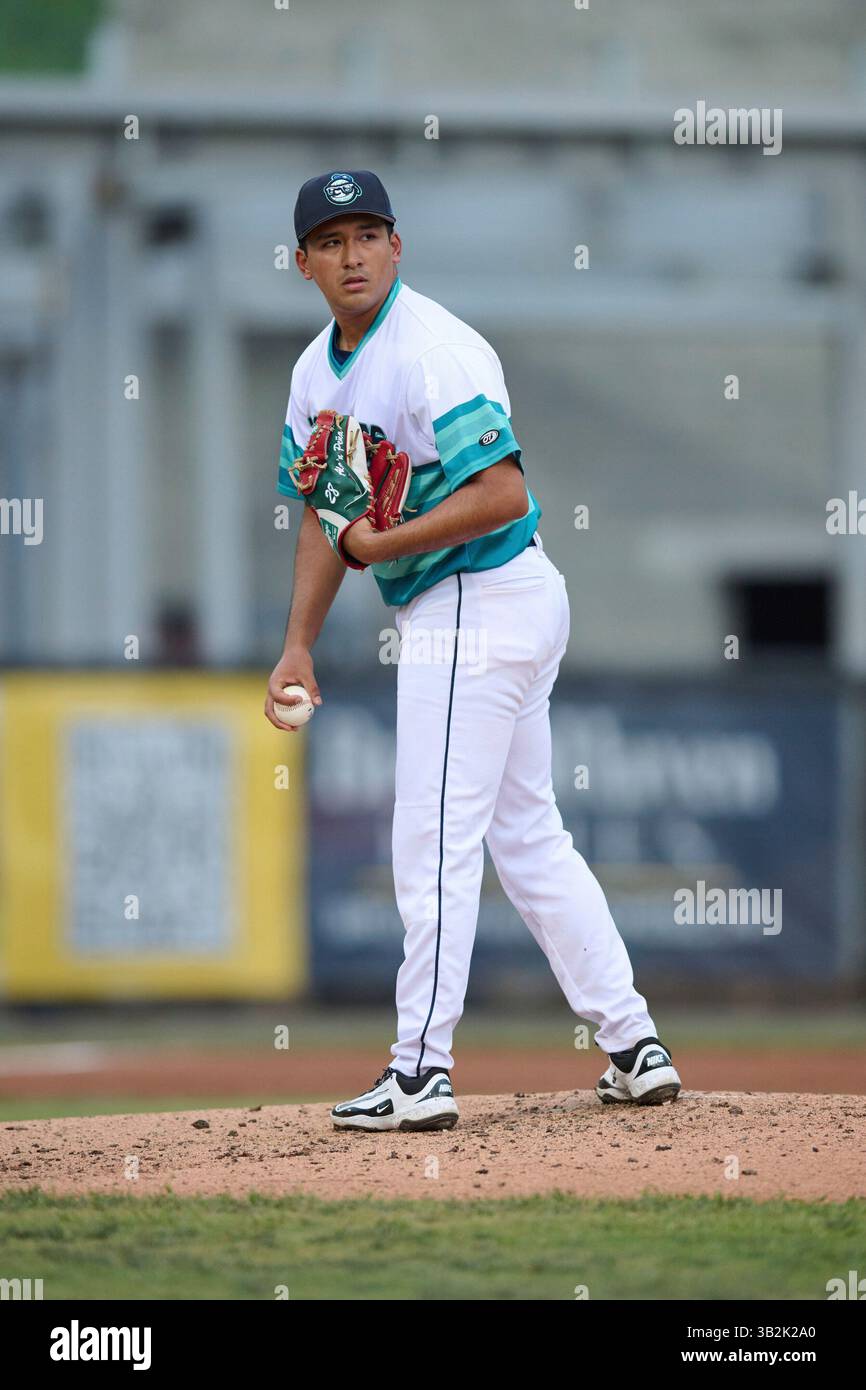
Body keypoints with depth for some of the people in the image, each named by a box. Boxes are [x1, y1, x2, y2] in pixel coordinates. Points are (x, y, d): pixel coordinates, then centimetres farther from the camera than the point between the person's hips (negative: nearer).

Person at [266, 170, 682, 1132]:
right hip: (448, 615, 10)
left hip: (481, 608, -10)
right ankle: (634, 1050, 17)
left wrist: (379, 546, -18)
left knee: (434, 841, -8)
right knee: (528, 837, 13)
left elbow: (503, 495, -26)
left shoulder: (434, 351, -19)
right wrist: (298, 647, 7)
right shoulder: (318, 372, 11)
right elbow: (326, 513, 16)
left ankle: (421, 1071, -5)